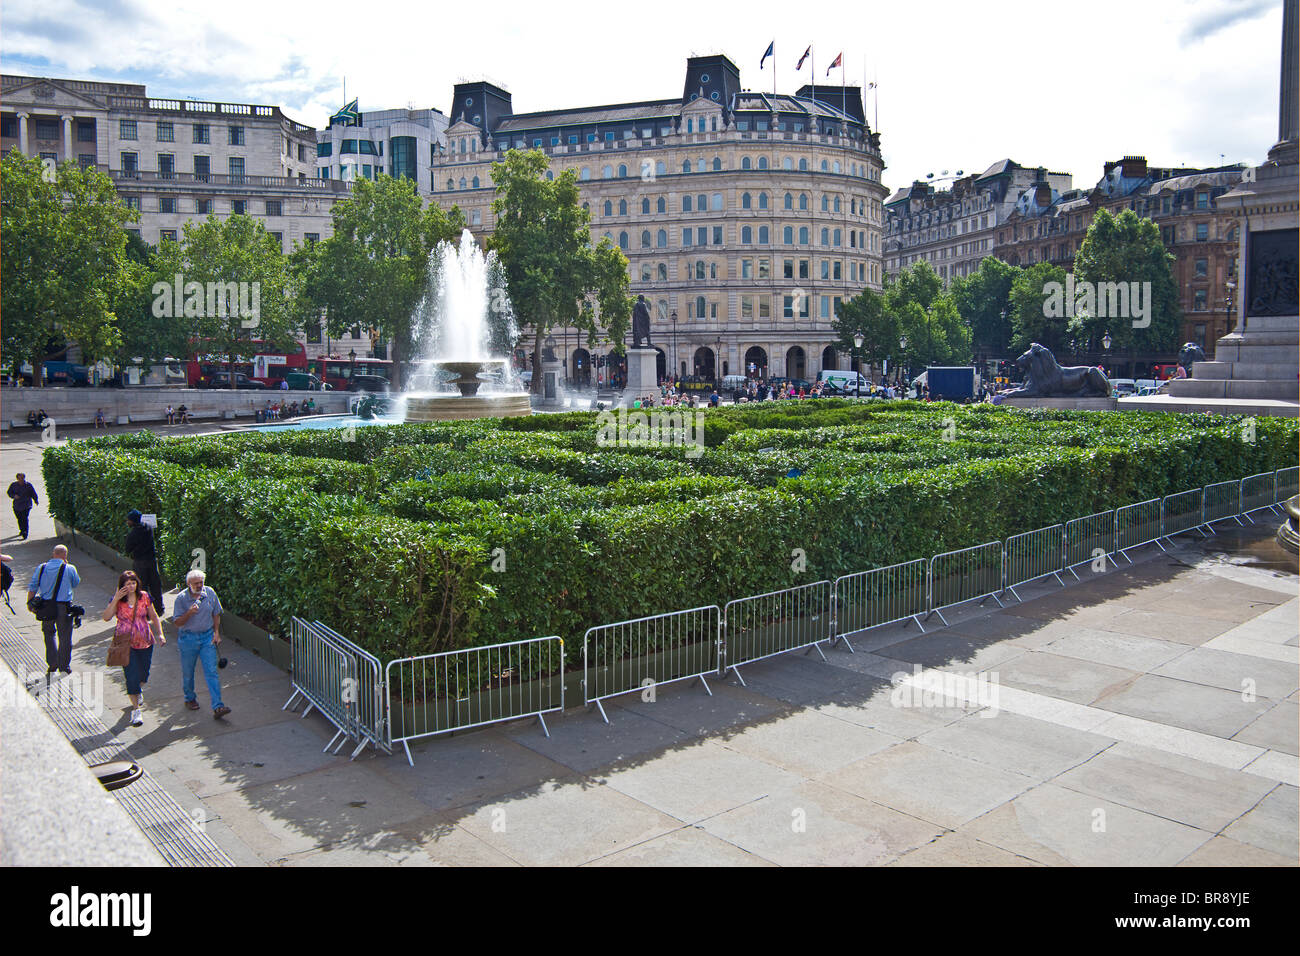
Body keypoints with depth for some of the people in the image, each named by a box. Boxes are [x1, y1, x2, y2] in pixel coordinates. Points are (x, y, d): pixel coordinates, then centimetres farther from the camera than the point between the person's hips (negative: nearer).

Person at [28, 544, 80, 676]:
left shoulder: (41, 568, 1)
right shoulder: (69, 569, -7)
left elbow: (32, 587, 3)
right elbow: (76, 583, 11)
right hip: (64, 607, -3)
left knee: (48, 634, 20)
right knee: (65, 637, 6)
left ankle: (52, 663, 15)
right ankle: (64, 666, 11)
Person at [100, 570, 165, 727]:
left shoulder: (144, 597, -1)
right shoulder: (116, 600, -4)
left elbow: (154, 616, 8)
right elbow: (106, 617, -18)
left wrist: (160, 634, 1)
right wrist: (116, 599, -23)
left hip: (145, 641, 2)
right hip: (125, 642, -2)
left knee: (143, 674, 12)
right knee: (131, 675, -7)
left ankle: (138, 691, 48)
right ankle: (136, 710, 3)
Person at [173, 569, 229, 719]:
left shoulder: (210, 593, -2)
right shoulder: (181, 598, -9)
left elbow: (216, 614, 11)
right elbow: (178, 622, -8)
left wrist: (216, 633, 4)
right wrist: (189, 613, -25)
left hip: (207, 636, 1)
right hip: (188, 638, -1)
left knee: (211, 671, -7)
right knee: (188, 672, 13)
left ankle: (217, 706, -11)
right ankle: (190, 698, 40)